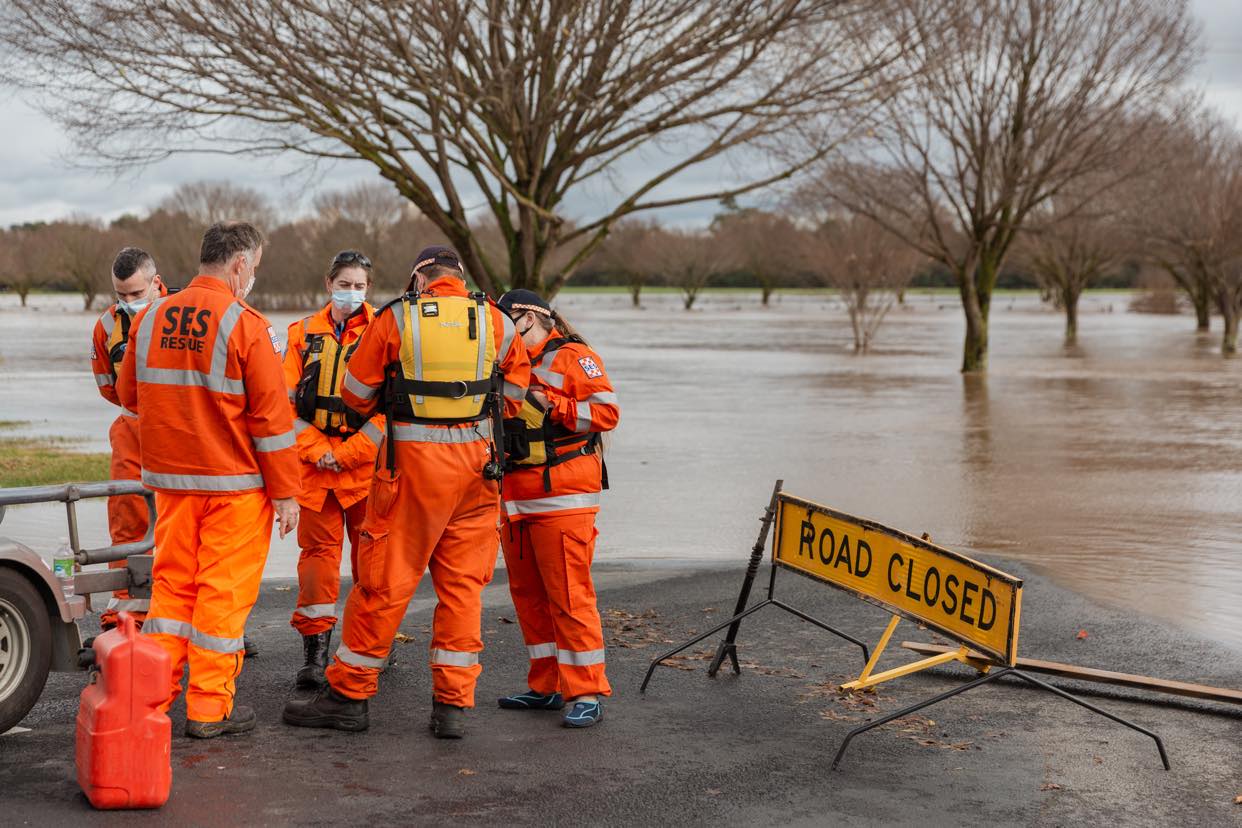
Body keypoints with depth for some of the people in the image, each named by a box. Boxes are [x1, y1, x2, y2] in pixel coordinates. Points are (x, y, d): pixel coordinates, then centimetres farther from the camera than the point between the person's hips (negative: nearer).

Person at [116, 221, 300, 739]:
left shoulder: (150, 318, 4)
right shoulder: (245, 325, -13)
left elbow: (128, 393, 15)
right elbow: (271, 415, -13)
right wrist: (286, 492, -7)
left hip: (169, 478, 5)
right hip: (235, 482, -5)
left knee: (172, 580, 15)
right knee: (224, 589, 3)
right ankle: (209, 708, 8)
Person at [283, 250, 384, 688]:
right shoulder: (304, 333, 9)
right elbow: (287, 401, 5)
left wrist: (347, 453, -10)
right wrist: (316, 449, -7)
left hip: (366, 463, -2)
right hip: (315, 464, 2)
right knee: (318, 549, 1)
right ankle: (315, 650, 4)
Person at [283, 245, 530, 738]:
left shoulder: (396, 319, -2)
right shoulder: (495, 322, 5)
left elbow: (356, 394, 6)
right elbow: (515, 391, 16)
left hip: (412, 459, -3)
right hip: (476, 461, 3)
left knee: (384, 581, 4)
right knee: (463, 583, 9)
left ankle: (349, 696, 13)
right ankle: (453, 705, 9)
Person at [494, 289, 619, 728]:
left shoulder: (573, 357, -4)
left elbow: (607, 410, -13)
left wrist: (552, 407, -17)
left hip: (562, 498, -8)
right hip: (515, 500, 8)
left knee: (568, 593, -10)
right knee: (528, 593, 11)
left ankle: (586, 694, -6)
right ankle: (548, 686, 20)